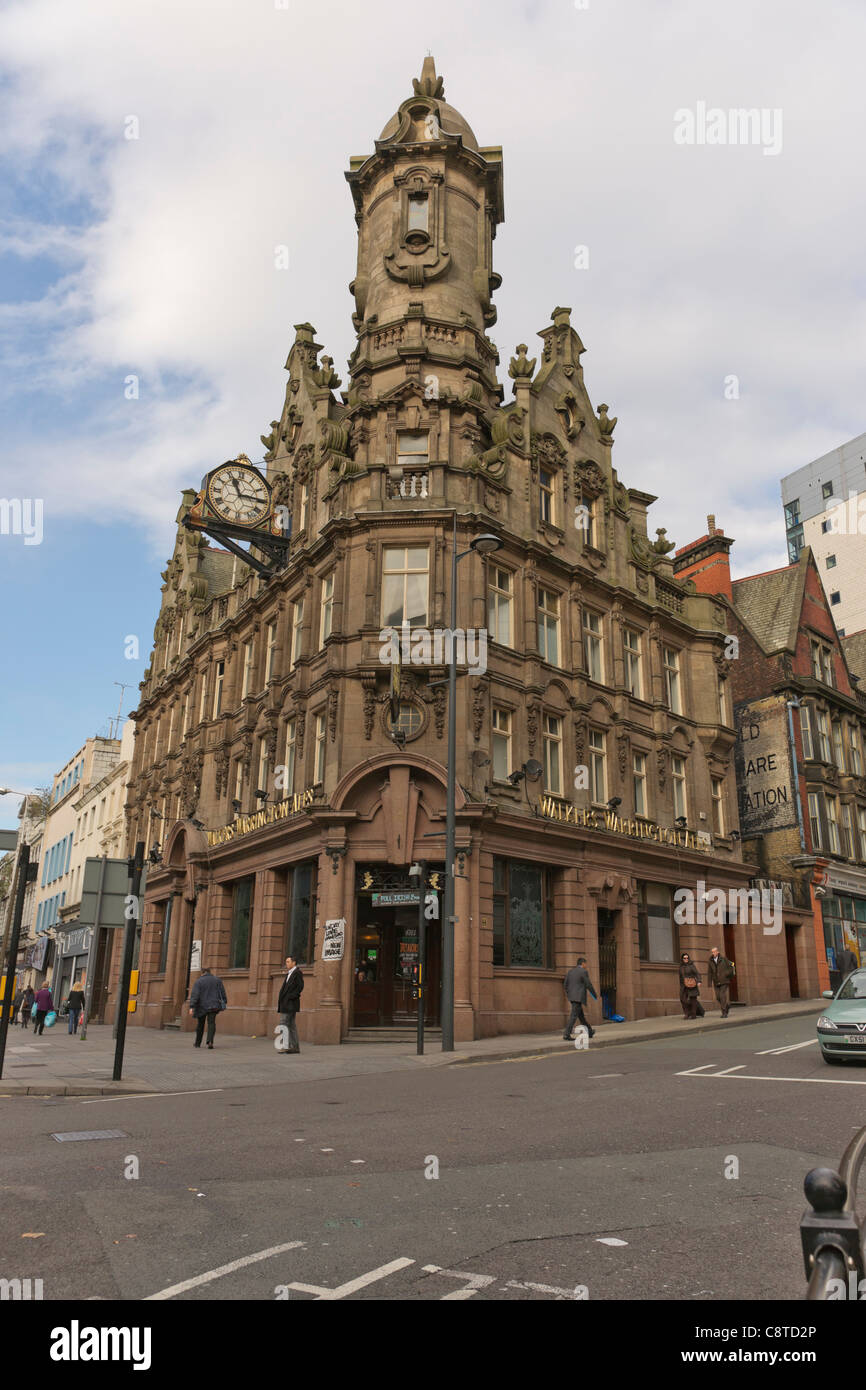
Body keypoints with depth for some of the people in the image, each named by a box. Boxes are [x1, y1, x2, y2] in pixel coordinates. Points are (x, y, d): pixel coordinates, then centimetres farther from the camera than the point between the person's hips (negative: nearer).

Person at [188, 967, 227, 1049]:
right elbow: (222, 992, 8)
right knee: (211, 1023, 0)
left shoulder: (198, 982, -4)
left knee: (200, 1024, 15)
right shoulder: (217, 979, 5)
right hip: (213, 1005, 1)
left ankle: (197, 1043, 26)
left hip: (202, 1006, -1)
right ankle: (210, 1041, -22)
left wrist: (192, 1007, -19)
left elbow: (194, 995, -14)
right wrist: (224, 1003, 16)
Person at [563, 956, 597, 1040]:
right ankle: (566, 1035, -14)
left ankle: (589, 1032, 33)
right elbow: (589, 985, -9)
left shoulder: (570, 971, 12)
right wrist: (595, 995, 5)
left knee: (581, 1015, 19)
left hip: (572, 997, 8)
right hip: (579, 998, -8)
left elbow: (565, 985, 11)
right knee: (574, 1016, -9)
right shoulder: (584, 971, -9)